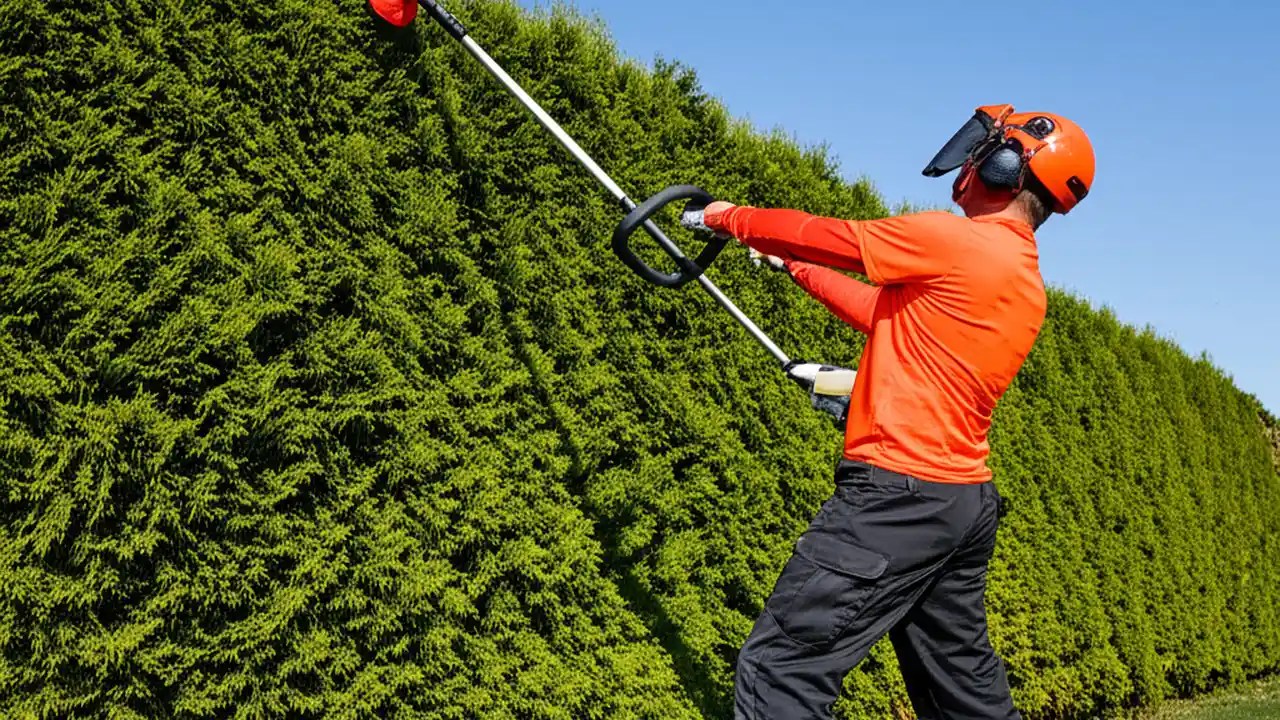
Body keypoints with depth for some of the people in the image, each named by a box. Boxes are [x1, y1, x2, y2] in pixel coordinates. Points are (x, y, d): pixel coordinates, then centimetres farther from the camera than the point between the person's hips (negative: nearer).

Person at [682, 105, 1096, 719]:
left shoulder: (952, 239, -11)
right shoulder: (1026, 282, 16)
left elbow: (822, 236, -5)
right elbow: (889, 315, 24)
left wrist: (730, 218, 13)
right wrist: (794, 267, 29)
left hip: (900, 491, -10)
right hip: (968, 503, 10)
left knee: (781, 668, -10)